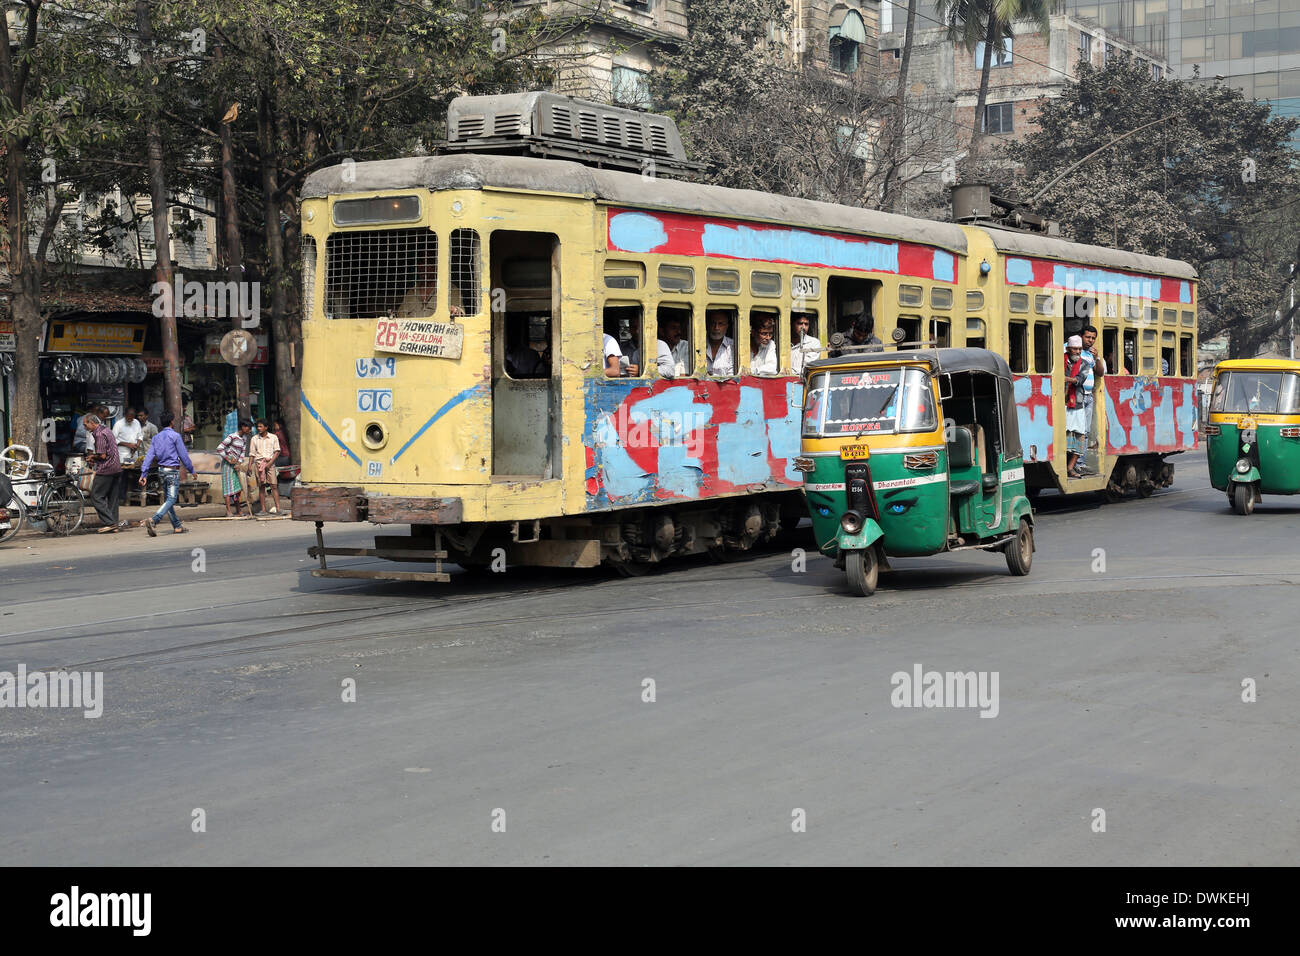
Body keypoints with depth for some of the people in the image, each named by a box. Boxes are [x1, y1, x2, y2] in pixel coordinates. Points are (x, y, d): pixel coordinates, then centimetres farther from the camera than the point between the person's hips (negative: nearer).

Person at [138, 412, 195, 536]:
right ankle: (153, 521, -28)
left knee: (167, 499, 14)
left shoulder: (156, 438, 9)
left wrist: (144, 474, 2)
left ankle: (177, 526, 19)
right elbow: (183, 455, -9)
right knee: (171, 499, -10)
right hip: (173, 470, -7)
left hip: (161, 470, 7)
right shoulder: (175, 436, -9)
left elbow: (149, 456, 3)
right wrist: (191, 470, 2)